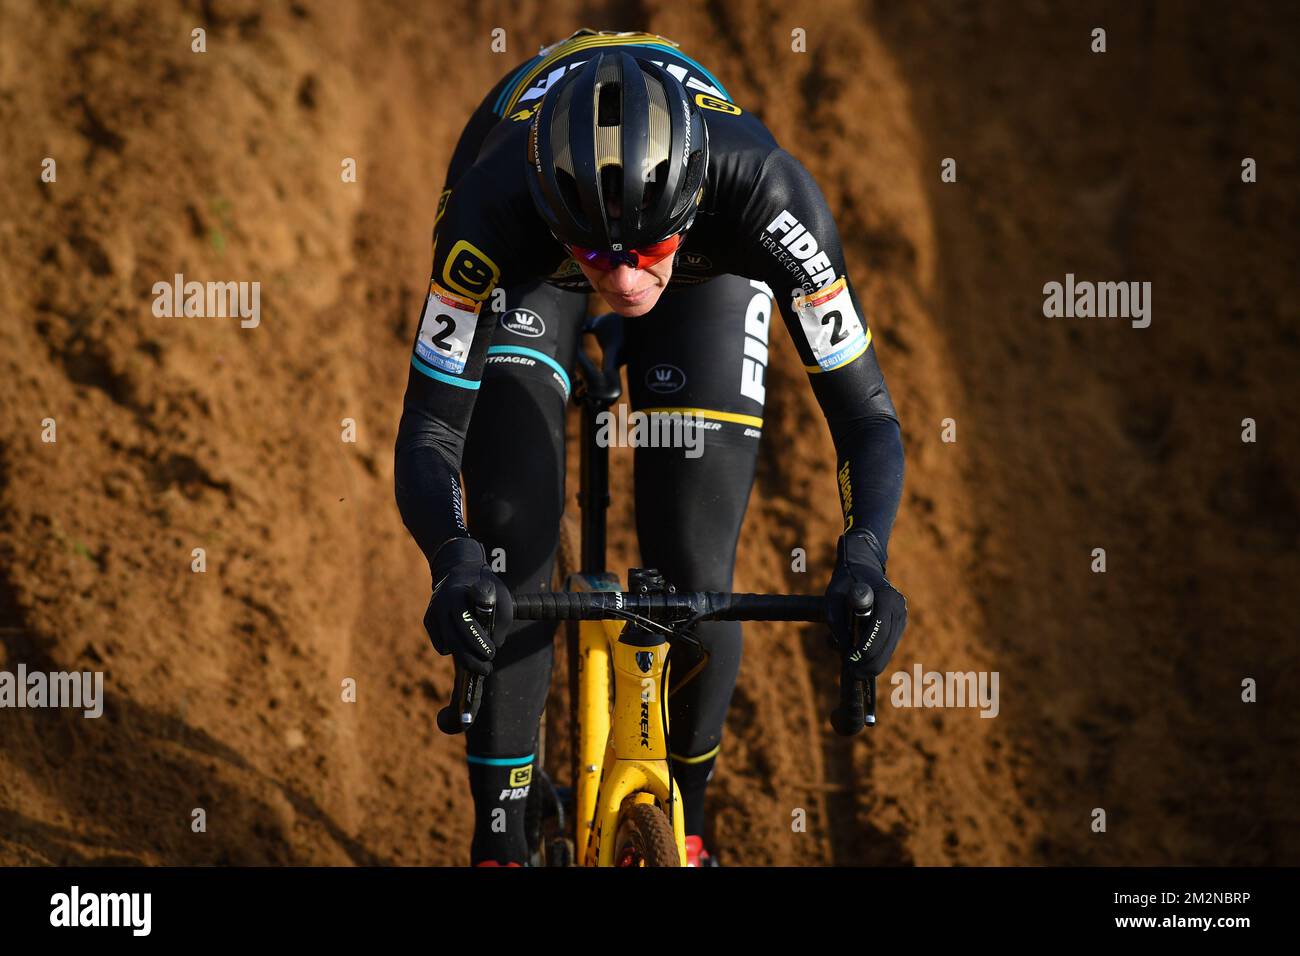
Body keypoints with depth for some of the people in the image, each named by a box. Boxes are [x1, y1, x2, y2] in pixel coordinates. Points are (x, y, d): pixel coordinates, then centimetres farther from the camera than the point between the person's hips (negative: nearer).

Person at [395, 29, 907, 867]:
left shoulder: (765, 192, -42)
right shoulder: (495, 207, -43)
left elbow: (866, 413, -35)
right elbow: (429, 428, -36)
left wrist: (862, 561, -53)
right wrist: (453, 565, -56)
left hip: (710, 259, 0)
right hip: (529, 253, 0)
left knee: (694, 571, -9)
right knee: (512, 546, -18)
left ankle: (684, 829, 16)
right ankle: (501, 842, -5)